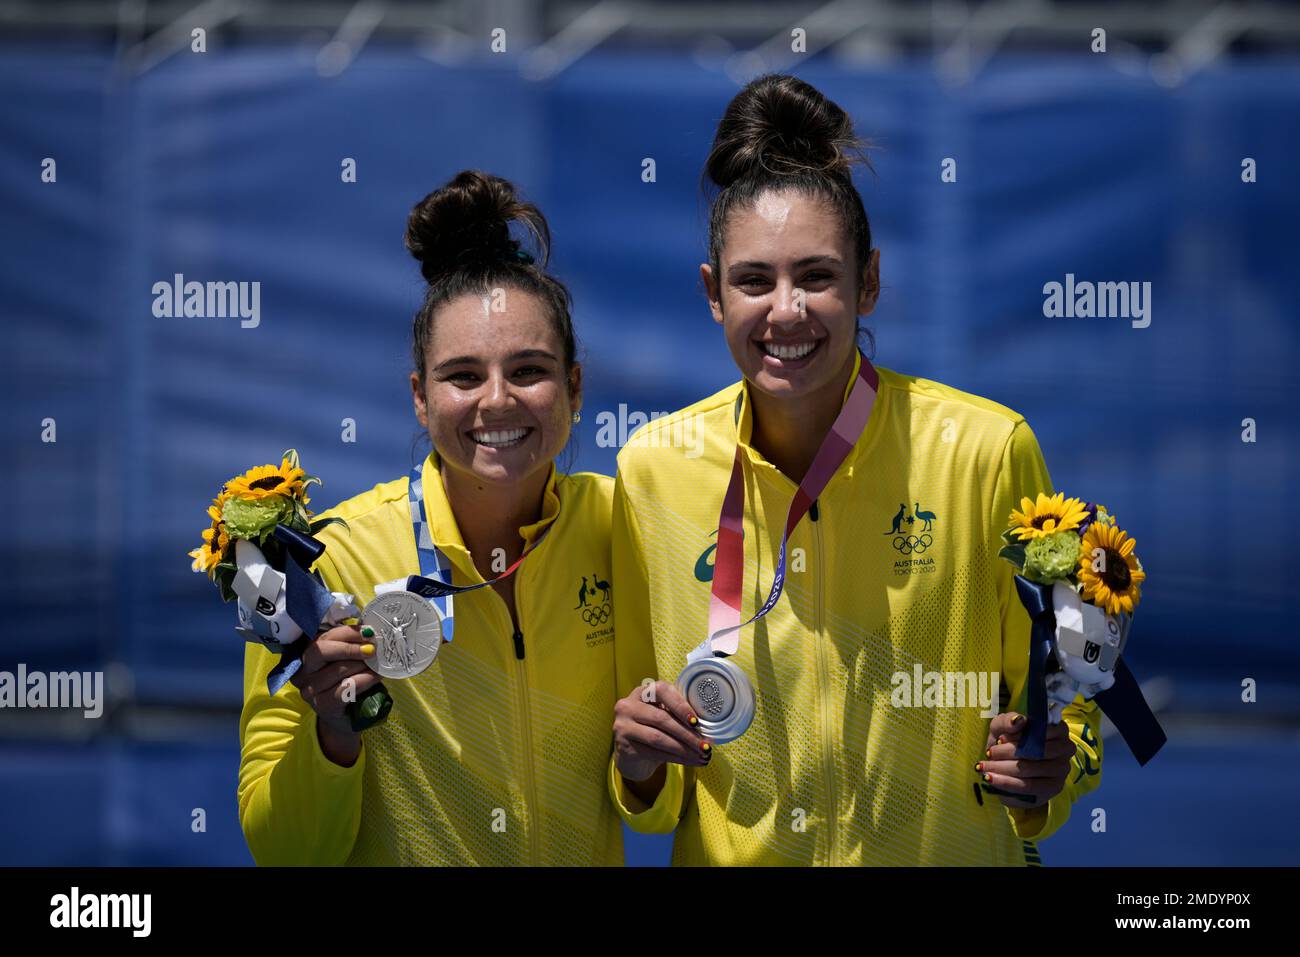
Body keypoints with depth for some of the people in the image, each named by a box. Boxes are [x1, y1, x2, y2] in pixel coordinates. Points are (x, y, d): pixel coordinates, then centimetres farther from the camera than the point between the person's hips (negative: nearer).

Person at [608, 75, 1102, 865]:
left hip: (950, 857, -1)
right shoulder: (652, 469, -8)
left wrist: (1045, 769, -21)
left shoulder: (985, 453, -14)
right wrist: (642, 764, -17)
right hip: (728, 857, 1)